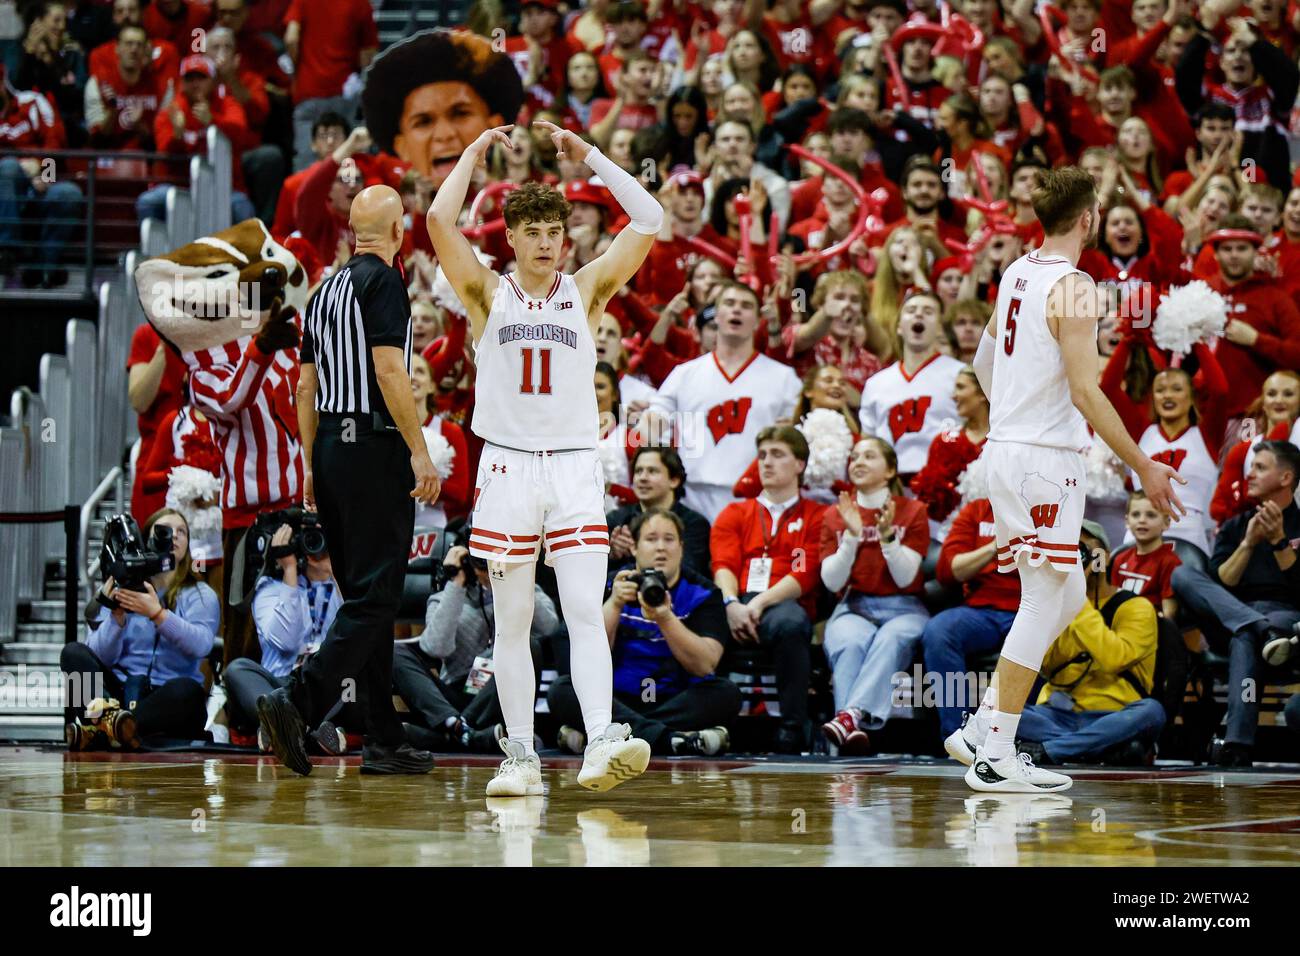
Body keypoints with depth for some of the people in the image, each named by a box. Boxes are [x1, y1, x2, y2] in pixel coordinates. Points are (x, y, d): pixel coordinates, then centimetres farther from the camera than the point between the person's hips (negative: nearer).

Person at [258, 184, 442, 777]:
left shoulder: (325, 290, 16)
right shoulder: (381, 280, -8)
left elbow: (307, 386, 18)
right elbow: (388, 371, -18)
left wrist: (312, 467, 22)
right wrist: (419, 452, -17)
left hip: (331, 447, 9)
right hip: (375, 449, -9)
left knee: (367, 596, 11)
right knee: (374, 597, -10)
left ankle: (385, 743, 12)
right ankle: (298, 700, -25)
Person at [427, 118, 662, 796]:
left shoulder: (587, 290, 8)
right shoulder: (489, 293, 5)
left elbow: (649, 221, 0)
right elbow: (440, 220, -9)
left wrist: (587, 155, 1)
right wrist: (474, 153, 1)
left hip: (575, 466, 0)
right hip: (507, 466, 0)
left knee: (585, 612, -11)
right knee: (513, 621, 2)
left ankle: (601, 741, -22)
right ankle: (521, 756, 6)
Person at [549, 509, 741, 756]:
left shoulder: (702, 593, 1)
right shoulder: (610, 588, 4)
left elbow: (705, 665, -13)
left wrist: (666, 619, -27)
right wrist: (614, 604, -22)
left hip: (678, 703, 0)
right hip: (618, 702, 0)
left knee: (726, 693, -28)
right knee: (561, 690, -25)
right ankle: (670, 739, -41)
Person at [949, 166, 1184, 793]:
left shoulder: (1017, 274, 11)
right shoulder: (1072, 286, -15)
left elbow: (983, 361, 22)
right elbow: (1085, 392, -20)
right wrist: (1143, 467, -16)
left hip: (1007, 449, 9)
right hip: (1046, 459, -9)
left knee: (1067, 597, 17)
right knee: (1043, 605, -4)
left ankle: (981, 727, 14)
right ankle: (996, 758, -4)